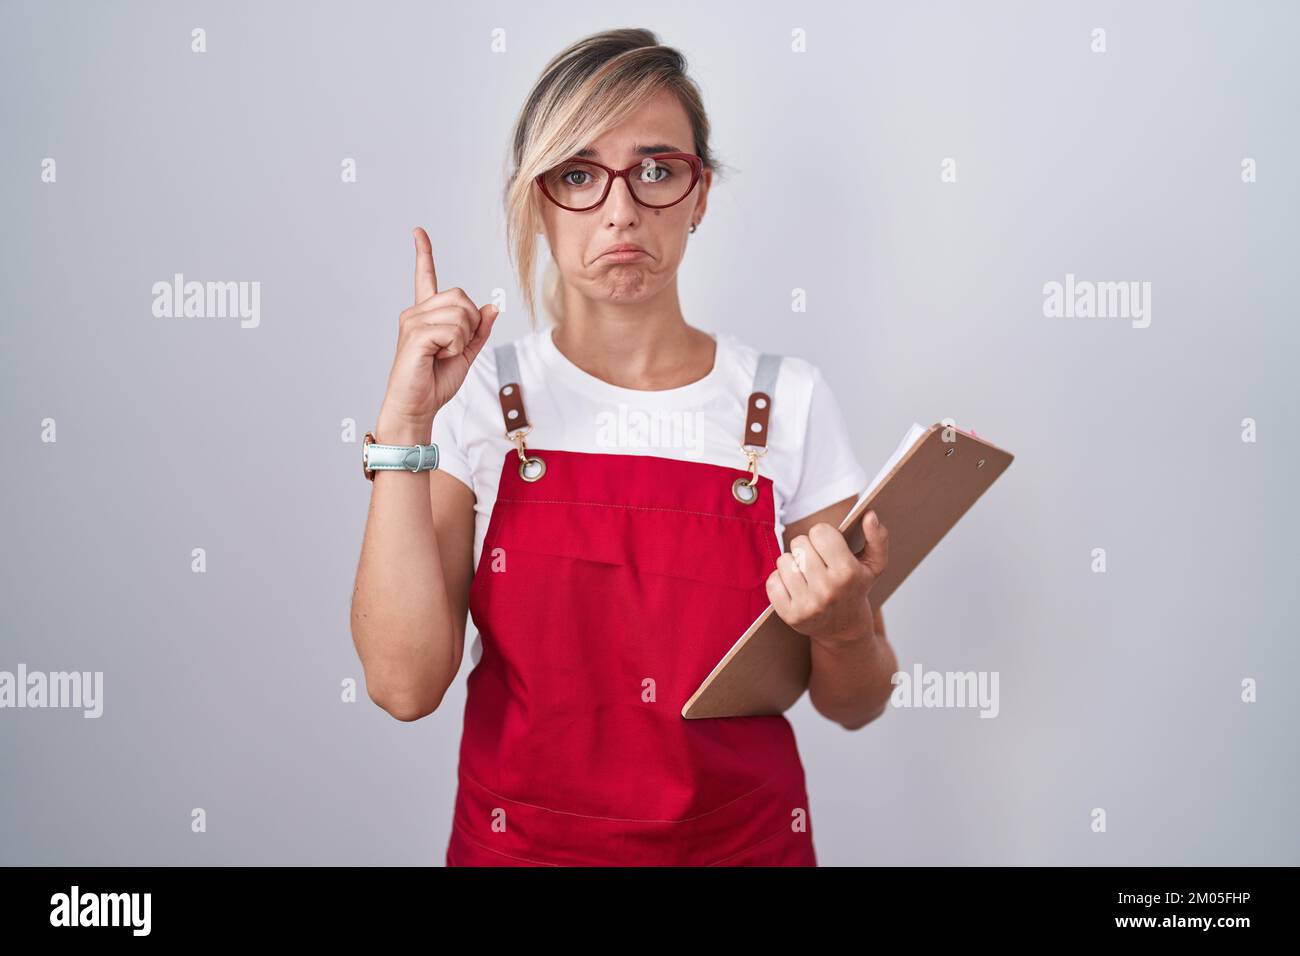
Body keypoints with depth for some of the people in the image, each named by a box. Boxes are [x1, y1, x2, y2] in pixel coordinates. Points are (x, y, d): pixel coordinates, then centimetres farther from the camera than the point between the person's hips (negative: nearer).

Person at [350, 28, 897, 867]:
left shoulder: (788, 402, -8)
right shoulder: (479, 397, -8)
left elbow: (856, 704, -3)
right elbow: (404, 682, -18)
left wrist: (841, 628, -24)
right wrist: (406, 424, -21)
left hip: (745, 839, 1)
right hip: (520, 840, 0)